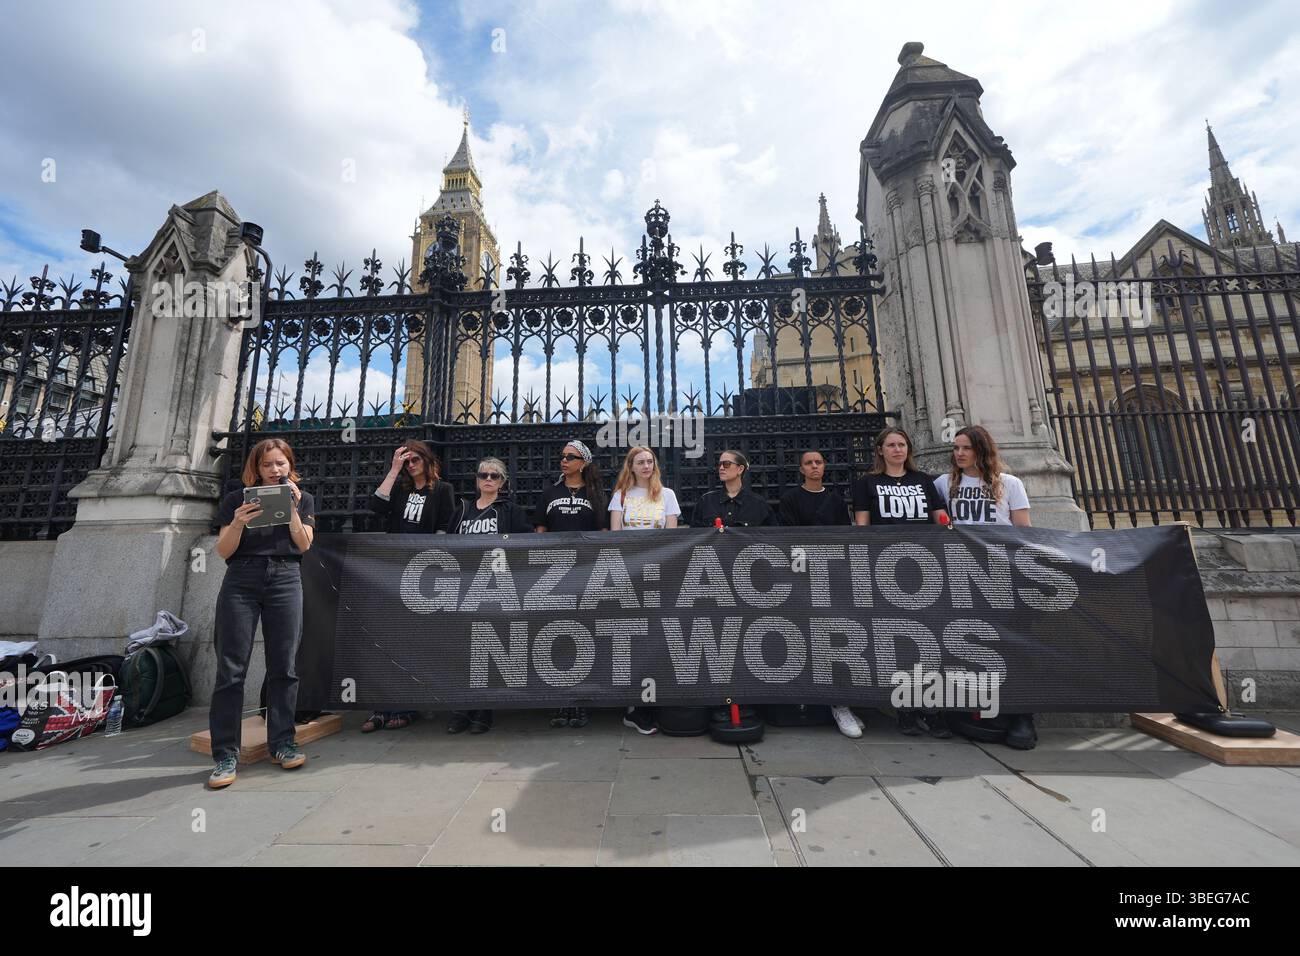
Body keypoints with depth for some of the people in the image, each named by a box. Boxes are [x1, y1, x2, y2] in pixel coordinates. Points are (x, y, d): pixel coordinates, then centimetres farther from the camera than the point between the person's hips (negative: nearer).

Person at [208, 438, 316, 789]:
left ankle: (281, 744, 13)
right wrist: (237, 524, -14)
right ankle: (225, 756, 7)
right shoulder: (237, 499, 9)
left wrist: (292, 507, -8)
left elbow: (304, 544, 0)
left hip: (286, 580, 1)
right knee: (231, 668, -2)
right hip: (241, 582, 0)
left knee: (284, 666, 2)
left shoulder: (303, 498, 12)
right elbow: (224, 551, 4)